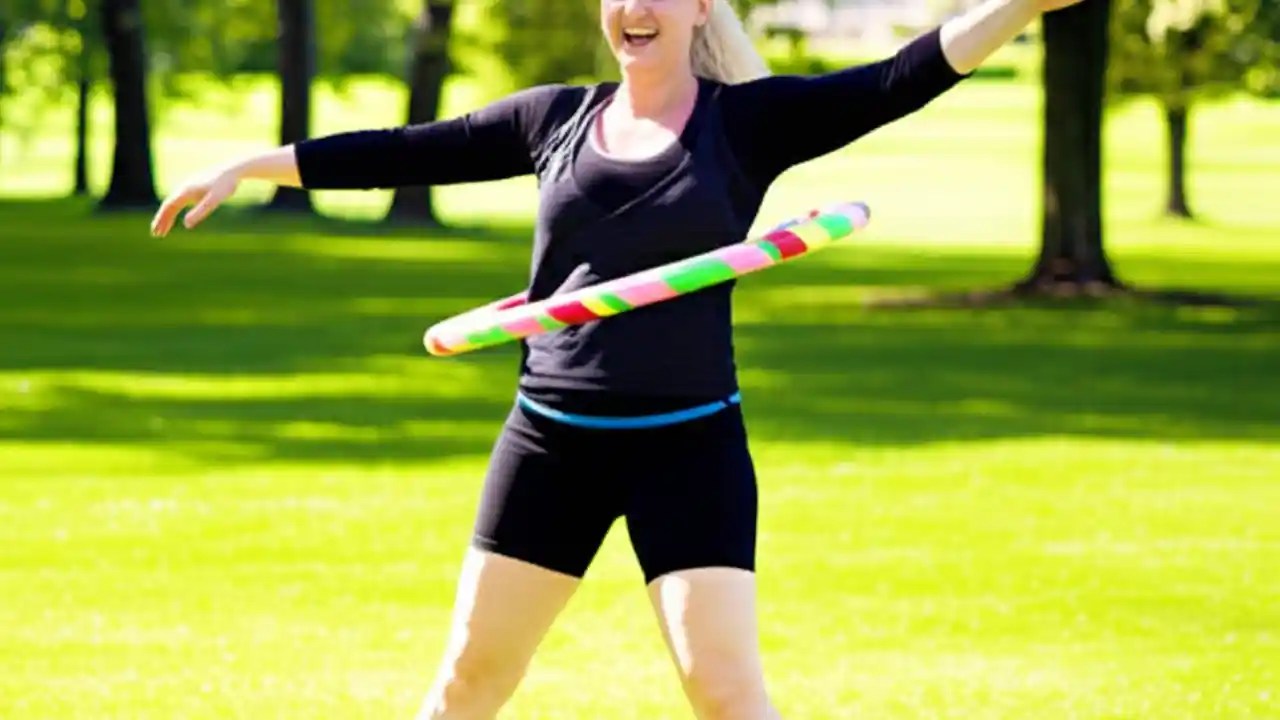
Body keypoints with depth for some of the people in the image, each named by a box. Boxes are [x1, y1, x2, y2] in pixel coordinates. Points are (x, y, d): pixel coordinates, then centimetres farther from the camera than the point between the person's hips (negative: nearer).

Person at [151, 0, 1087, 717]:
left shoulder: (749, 122, -5)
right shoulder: (557, 118, 5)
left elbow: (898, 82, -16)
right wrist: (246, 167, 9)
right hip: (551, 440, 3)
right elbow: (403, 153, 9)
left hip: (689, 446, -3)